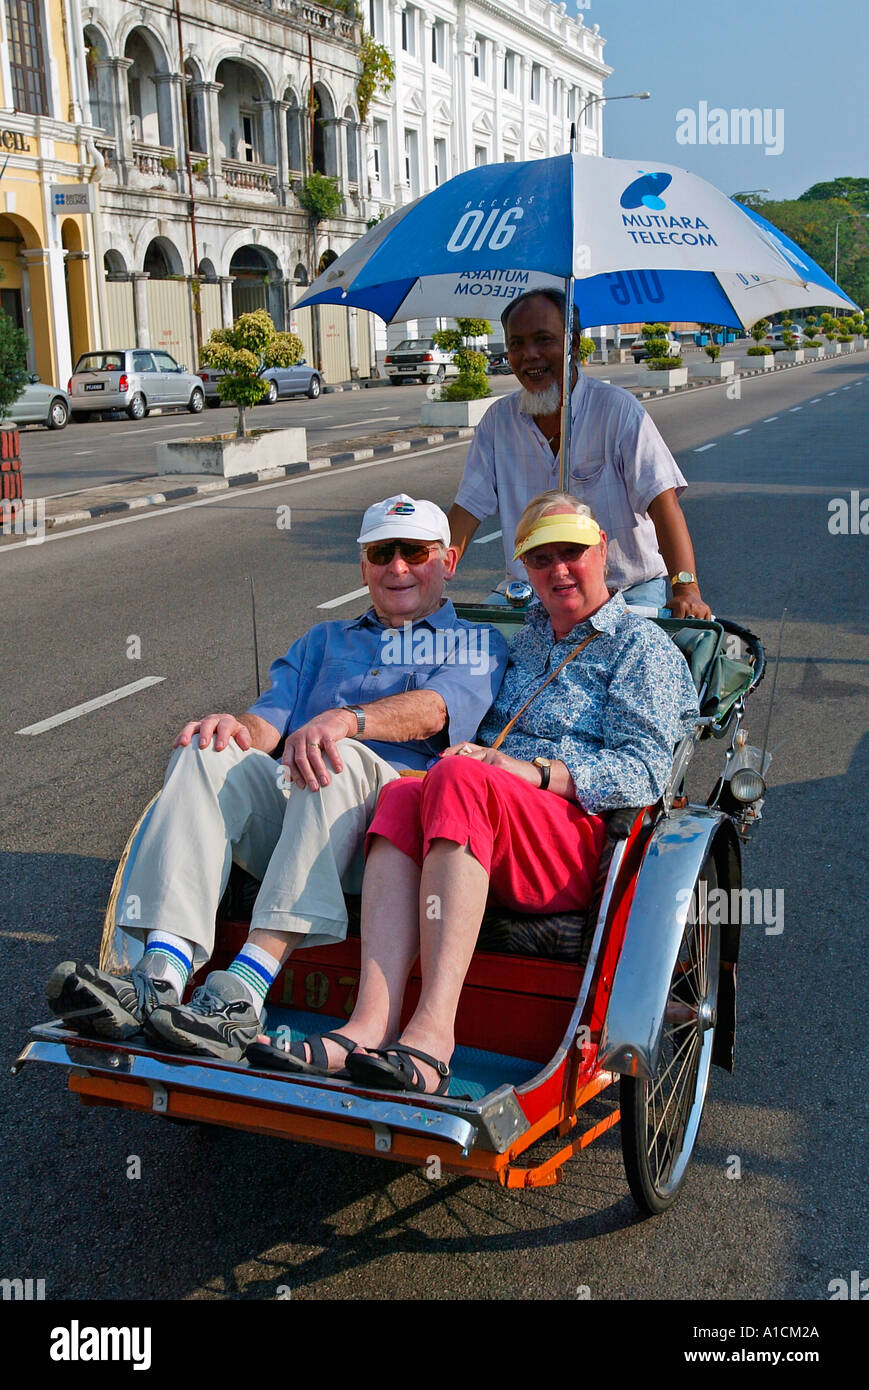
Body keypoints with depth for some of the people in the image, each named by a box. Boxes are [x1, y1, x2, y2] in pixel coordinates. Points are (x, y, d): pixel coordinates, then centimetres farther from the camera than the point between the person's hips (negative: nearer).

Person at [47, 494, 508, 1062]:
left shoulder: (478, 644, 20)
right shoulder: (323, 641, 34)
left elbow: (431, 711, -4)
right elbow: (266, 725, 17)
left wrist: (343, 721, -23)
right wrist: (235, 726, -9)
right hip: (288, 803, 4)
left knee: (341, 760, -36)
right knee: (206, 753, -25)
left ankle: (243, 990, -46)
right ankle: (160, 975, -39)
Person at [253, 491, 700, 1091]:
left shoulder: (644, 648, 12)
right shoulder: (526, 637, 31)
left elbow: (645, 771, -1)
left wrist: (532, 771, -15)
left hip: (584, 847, -5)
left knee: (459, 778, -35)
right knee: (401, 796, -28)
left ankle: (432, 1032, -44)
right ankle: (372, 1022, -44)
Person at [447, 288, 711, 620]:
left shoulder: (618, 409, -7)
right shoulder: (498, 419, 5)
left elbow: (662, 500, -17)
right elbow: (468, 507, 4)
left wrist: (686, 588, -31)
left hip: (628, 587, -3)